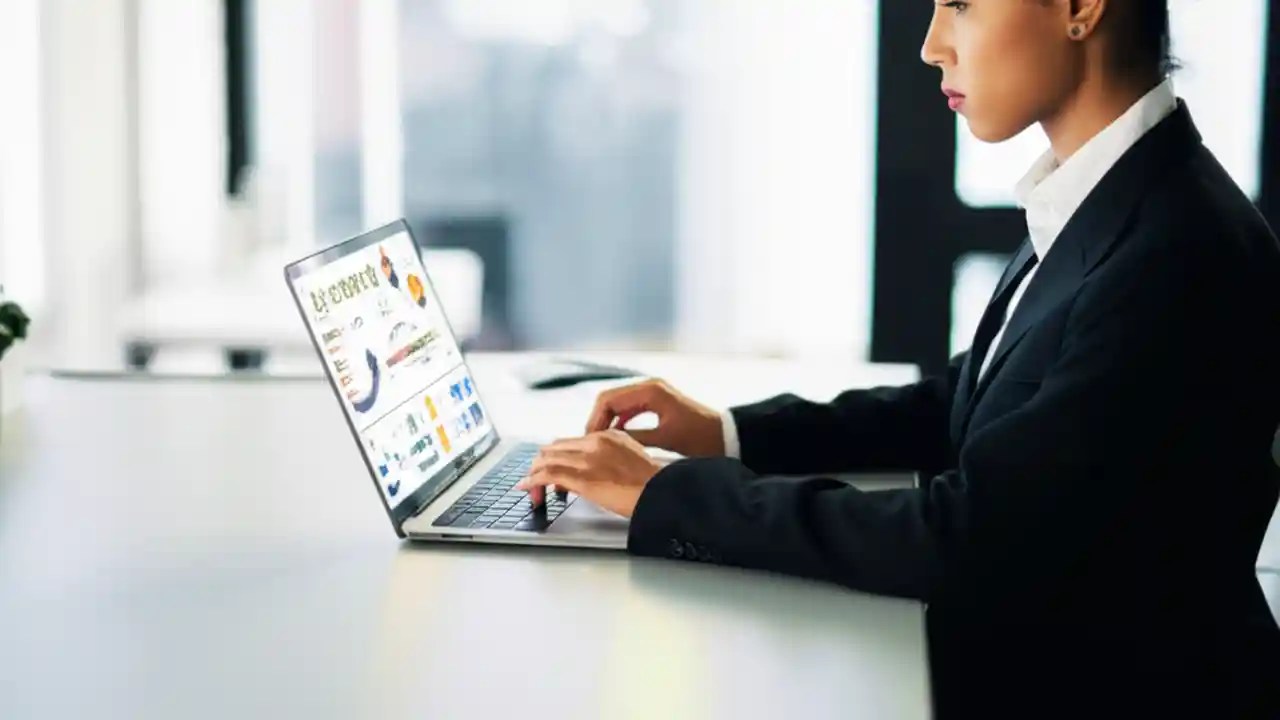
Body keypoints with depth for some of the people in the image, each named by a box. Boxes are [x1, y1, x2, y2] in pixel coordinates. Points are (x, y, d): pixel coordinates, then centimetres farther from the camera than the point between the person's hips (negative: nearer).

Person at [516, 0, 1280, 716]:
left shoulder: (1179, 255, -26)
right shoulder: (1104, 199, 1)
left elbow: (958, 540, -27)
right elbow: (965, 406, 13)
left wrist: (664, 491, -19)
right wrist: (730, 434, 2)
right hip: (1021, 650, 7)